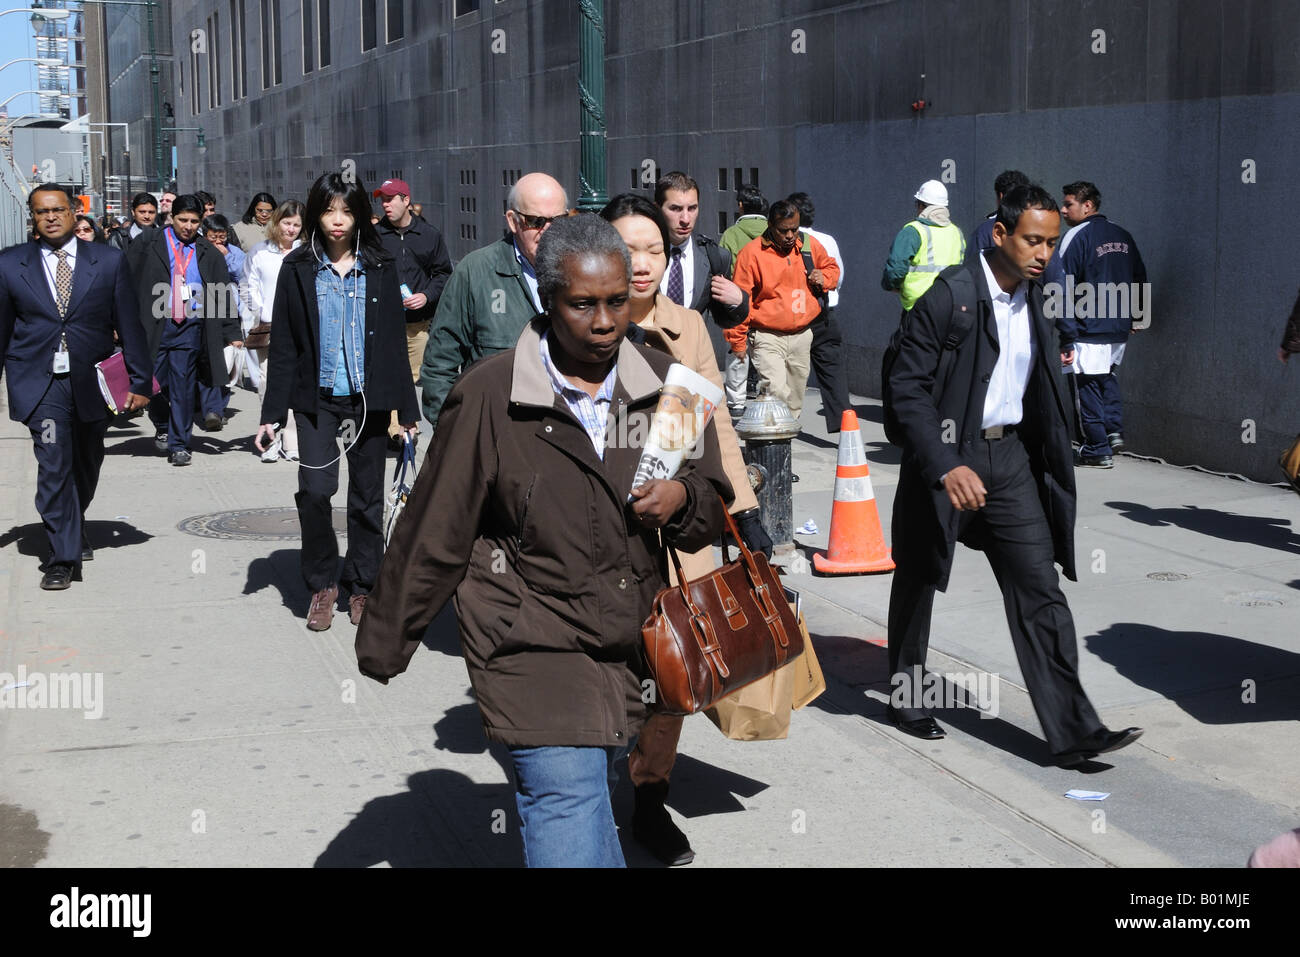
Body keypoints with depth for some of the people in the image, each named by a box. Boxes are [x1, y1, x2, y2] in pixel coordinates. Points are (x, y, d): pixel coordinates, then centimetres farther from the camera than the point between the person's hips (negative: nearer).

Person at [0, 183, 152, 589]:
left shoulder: (108, 261, 3)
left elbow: (128, 324, 4)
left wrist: (139, 382, 0)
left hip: (93, 383, 2)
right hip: (40, 383, -2)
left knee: (87, 468, 15)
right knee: (54, 466, -11)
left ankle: (73, 530, 40)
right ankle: (62, 556, -5)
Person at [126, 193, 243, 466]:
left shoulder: (208, 254, 8)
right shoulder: (148, 246, 3)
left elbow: (224, 293, 10)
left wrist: (232, 332, 5)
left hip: (190, 327, 1)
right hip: (153, 323, -1)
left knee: (183, 387, 0)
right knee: (154, 381, 3)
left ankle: (178, 445, 9)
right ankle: (163, 427, 32)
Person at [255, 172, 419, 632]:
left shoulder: (380, 268, 5)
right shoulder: (298, 269, 2)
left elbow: (395, 341, 7)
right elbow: (283, 346, 3)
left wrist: (407, 408, 4)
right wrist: (272, 414, 0)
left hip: (368, 399, 1)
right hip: (317, 398, -1)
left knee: (367, 497, 7)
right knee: (314, 490, -13)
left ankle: (362, 585, 22)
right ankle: (322, 584, 5)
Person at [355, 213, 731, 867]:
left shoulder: (664, 385, 2)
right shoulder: (489, 396, -11)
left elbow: (712, 503, 14)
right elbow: (435, 535, -3)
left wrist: (682, 499, -10)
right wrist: (384, 641, 4)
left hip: (626, 650, 5)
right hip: (531, 648, -5)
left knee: (592, 794, 16)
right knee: (567, 796, -16)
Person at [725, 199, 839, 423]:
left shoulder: (810, 246, 6)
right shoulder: (752, 253, -7)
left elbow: (832, 268, 26)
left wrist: (824, 278, 1)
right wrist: (737, 340, -4)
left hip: (802, 336, 5)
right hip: (767, 339, -5)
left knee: (795, 398, 10)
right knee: (777, 394, -20)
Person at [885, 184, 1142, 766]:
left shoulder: (1036, 302, 5)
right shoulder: (949, 295, -15)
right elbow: (908, 386, -19)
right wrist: (947, 467, -26)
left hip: (1010, 458, 5)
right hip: (947, 456, -5)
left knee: (1040, 592, -3)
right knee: (917, 583, 13)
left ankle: (1072, 730, -4)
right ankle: (906, 697, 33)